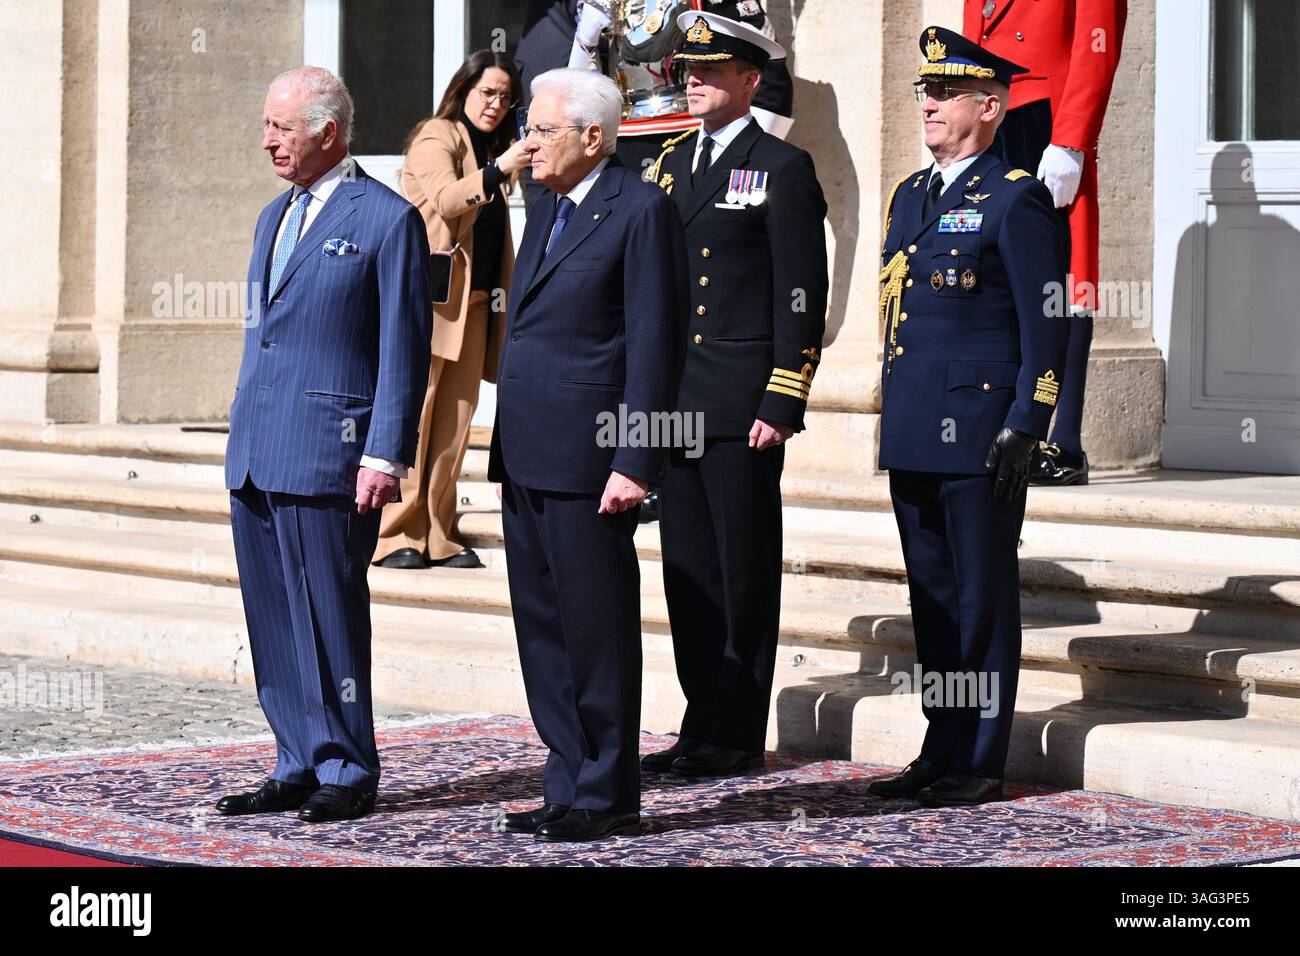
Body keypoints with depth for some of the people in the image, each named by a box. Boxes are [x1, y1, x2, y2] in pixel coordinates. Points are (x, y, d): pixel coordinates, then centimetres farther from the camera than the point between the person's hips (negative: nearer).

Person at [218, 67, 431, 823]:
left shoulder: (388, 219, -6)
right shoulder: (275, 217, 18)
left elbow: (405, 351, -9)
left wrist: (385, 456, -14)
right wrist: (244, 435, 19)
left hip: (327, 451, -8)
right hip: (257, 453, 8)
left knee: (329, 616, -3)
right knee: (272, 620, 9)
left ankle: (348, 773, 6)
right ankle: (300, 768, 16)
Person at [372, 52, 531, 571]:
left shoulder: (490, 149, 20)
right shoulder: (437, 137, -4)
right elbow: (445, 198, -24)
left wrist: (505, 294, 20)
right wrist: (498, 171, -37)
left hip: (474, 303, 8)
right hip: (430, 295, -8)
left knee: (455, 421, 6)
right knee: (412, 412, -7)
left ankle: (436, 535, 9)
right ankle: (396, 534, -5)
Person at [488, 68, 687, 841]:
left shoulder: (642, 212, -10)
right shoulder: (547, 211, 17)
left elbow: (656, 344, -14)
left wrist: (634, 462, -18)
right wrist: (507, 445, 18)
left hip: (588, 459, -9)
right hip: (528, 458, 9)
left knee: (597, 629, -2)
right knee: (542, 628, 11)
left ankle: (610, 796, 6)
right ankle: (570, 786, 18)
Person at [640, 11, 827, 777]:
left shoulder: (782, 168, -6)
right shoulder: (673, 164, 15)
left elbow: (802, 297, -10)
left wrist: (782, 405, -15)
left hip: (743, 410, -7)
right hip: (673, 405, 7)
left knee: (745, 571, 0)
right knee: (689, 569, 10)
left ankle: (738, 735, 6)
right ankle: (703, 725, 17)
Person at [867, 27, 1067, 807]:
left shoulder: (1016, 202, -7)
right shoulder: (909, 197, 17)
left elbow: (1047, 326, -10)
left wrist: (1025, 429, -15)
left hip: (980, 438, -8)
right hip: (914, 437, 8)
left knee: (984, 599, -1)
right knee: (933, 597, 12)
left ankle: (983, 764, 5)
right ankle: (943, 752, 20)